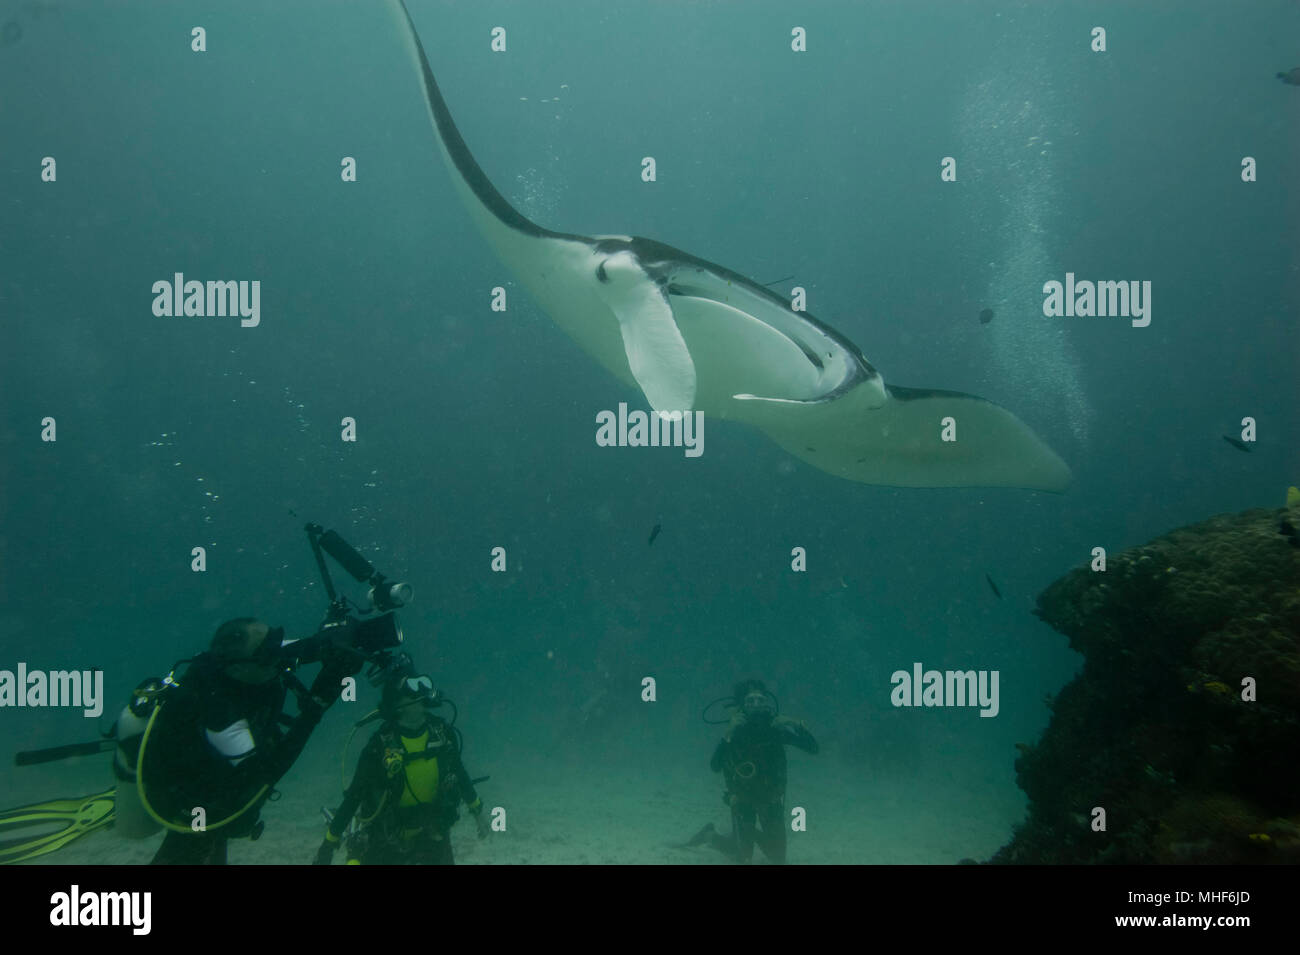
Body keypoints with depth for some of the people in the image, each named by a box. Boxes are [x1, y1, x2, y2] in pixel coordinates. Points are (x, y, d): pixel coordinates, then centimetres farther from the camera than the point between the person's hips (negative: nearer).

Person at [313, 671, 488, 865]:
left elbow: (458, 771, 8)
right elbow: (354, 796, -14)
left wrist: (477, 809, 19)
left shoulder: (443, 732, -10)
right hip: (388, 840, -3)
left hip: (433, 834, 3)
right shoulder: (379, 747, -21)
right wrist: (328, 844, -10)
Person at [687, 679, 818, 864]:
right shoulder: (735, 731, -22)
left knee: (778, 856, 9)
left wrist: (802, 730, -37)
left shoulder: (777, 726, -18)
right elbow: (715, 766, -32)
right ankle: (710, 835, 30)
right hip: (743, 799, -2)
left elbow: (813, 748, -17)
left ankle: (753, 833, 39)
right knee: (742, 856, 3)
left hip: (772, 799, 3)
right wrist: (728, 736, -44)